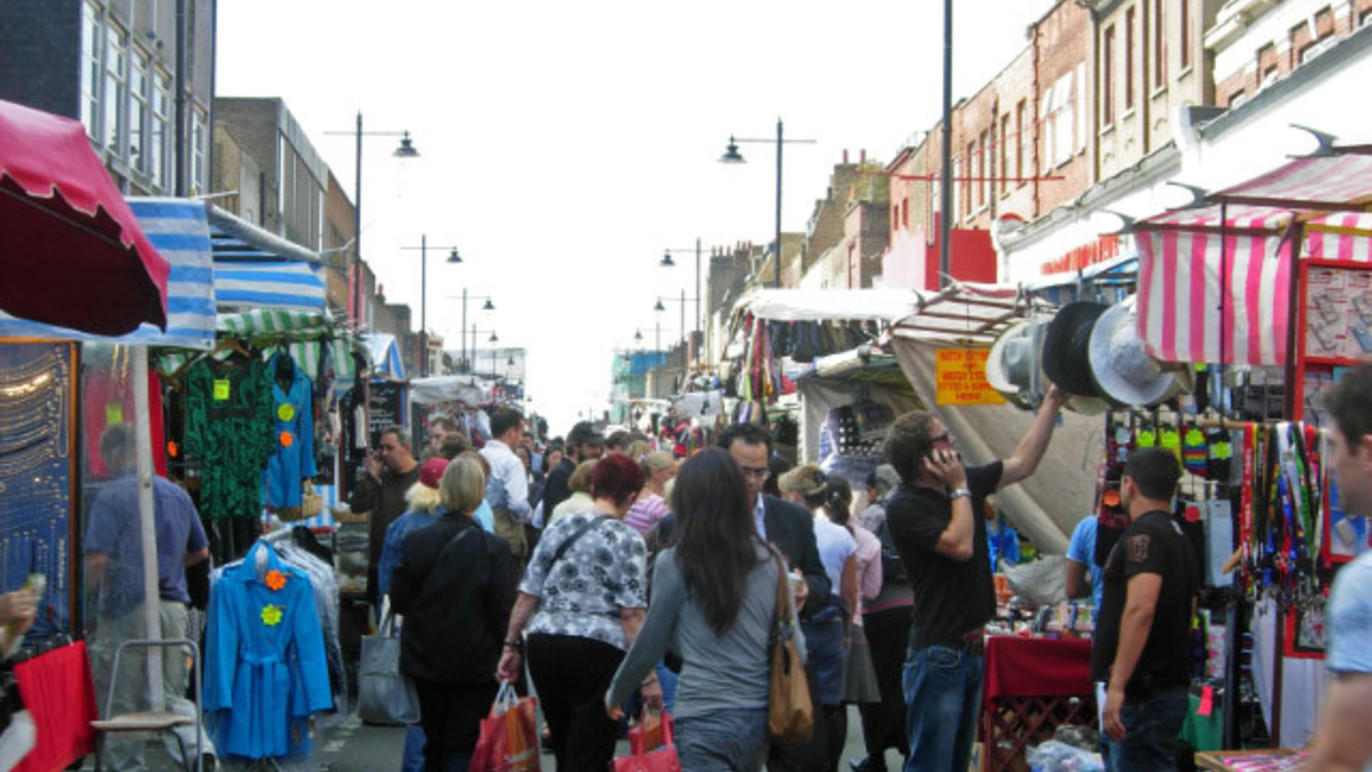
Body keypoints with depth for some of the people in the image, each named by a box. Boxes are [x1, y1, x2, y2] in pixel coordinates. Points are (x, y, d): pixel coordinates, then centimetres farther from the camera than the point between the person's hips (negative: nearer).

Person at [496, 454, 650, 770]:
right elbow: (631, 614, -10)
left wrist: (511, 645, 17)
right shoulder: (627, 539, -3)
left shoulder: (557, 529, 11)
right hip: (597, 649, -5)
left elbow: (527, 596, 9)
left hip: (544, 643, 5)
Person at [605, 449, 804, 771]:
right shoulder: (768, 561, 3)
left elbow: (648, 647, 0)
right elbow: (796, 648, 6)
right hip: (760, 719, 5)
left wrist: (615, 695, 18)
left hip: (705, 722, -5)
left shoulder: (674, 563, -7)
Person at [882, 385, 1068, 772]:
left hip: (972, 648, 9)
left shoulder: (965, 483, 8)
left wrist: (1053, 402, 13)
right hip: (937, 653, -9)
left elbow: (1022, 463, 16)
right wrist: (960, 489, -14)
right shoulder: (903, 506, -16)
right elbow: (960, 545, -25)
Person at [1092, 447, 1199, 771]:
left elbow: (1141, 608, -27)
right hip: (1171, 684, 10)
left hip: (1143, 695, -10)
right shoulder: (1180, 537, 18)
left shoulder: (1142, 534, -13)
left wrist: (1117, 686, -29)